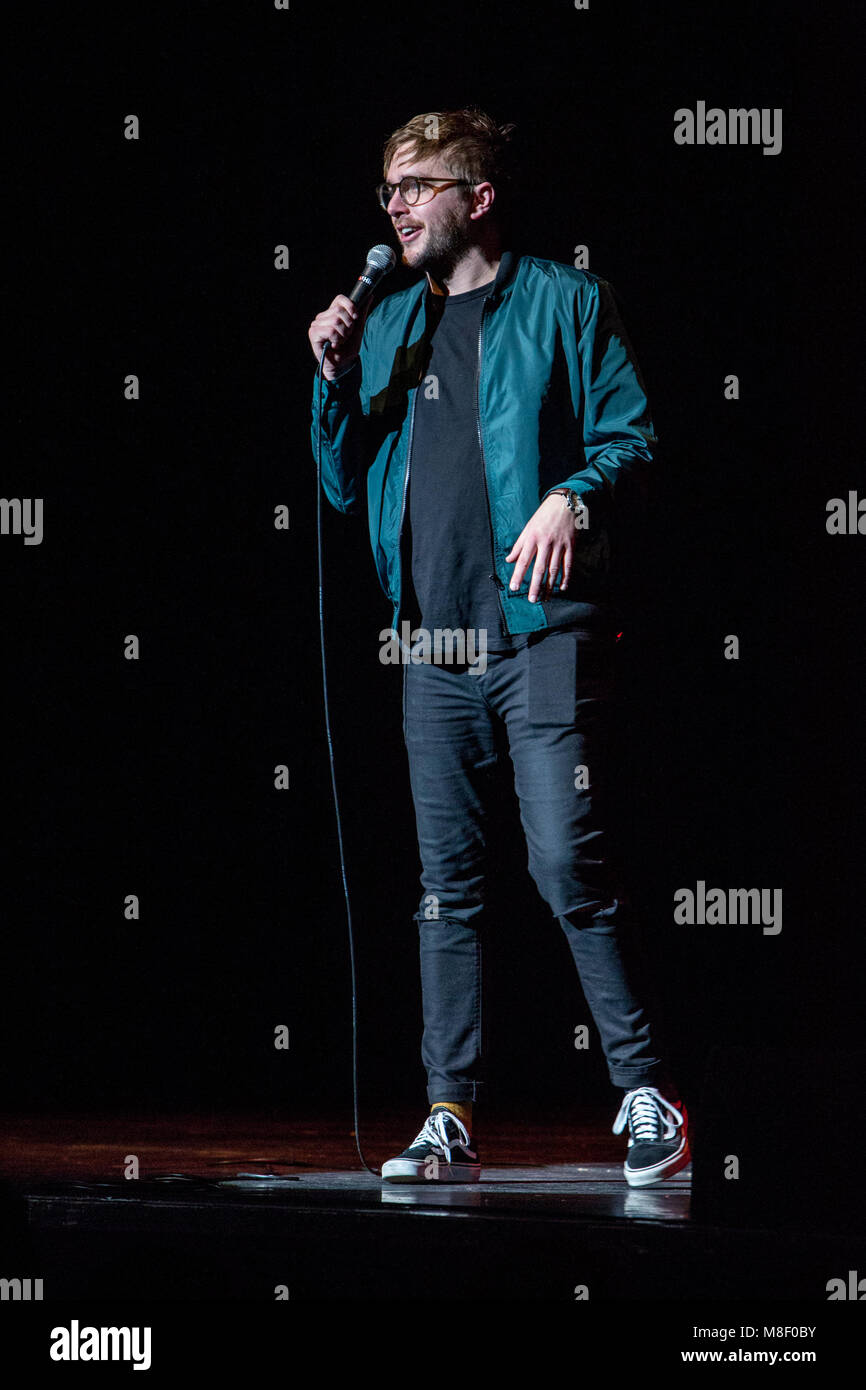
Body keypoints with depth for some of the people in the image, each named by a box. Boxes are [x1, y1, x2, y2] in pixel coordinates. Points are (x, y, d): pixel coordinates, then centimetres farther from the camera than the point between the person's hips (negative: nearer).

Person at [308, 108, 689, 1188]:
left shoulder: (562, 302, 3)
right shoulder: (389, 326, 18)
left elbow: (633, 440, 0)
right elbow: (346, 489, 19)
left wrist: (573, 496, -18)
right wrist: (337, 381, 5)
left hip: (543, 631, -5)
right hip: (434, 644, 5)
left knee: (568, 861, -13)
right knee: (448, 882, 5)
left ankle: (647, 1096, -4)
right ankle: (450, 1118, 7)